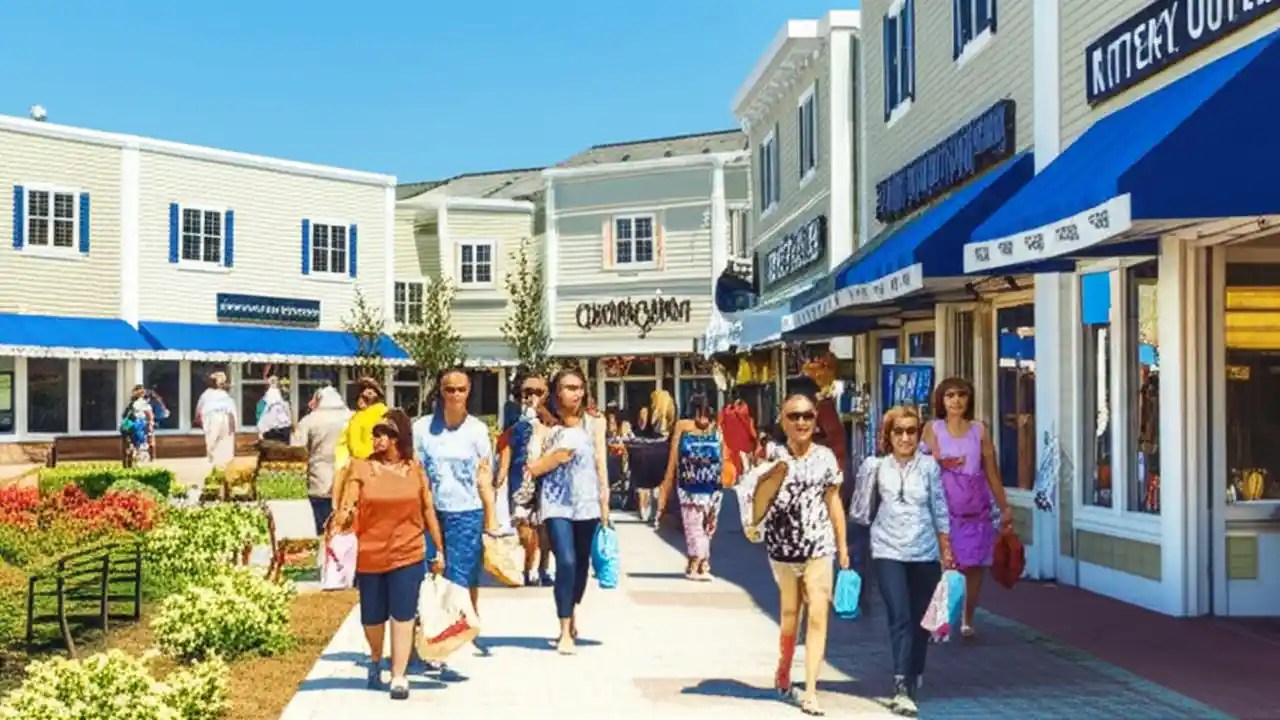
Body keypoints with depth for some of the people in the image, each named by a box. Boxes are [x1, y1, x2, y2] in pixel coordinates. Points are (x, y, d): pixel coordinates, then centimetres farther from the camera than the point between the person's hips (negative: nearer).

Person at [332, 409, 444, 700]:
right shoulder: (362, 467, -2)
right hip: (369, 555, 1)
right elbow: (347, 507, -7)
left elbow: (428, 511, 7)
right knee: (372, 617, 13)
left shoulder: (415, 469, 1)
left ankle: (399, 677, 6)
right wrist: (339, 524, -30)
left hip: (408, 554, -1)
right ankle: (375, 660, 41)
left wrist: (439, 550, 8)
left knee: (403, 616, -3)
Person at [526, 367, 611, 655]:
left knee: (581, 564, 10)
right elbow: (533, 467, 0)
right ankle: (565, 631, -7)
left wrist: (605, 502, 3)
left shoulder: (594, 423, 7)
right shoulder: (546, 426, 2)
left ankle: (572, 616, 34)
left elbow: (601, 463, 7)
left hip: (587, 502, 2)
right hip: (556, 502, -2)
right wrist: (557, 456, -15)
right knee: (566, 562, -14)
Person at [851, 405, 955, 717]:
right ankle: (902, 686, -14)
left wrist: (947, 551, 6)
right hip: (889, 552, -1)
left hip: (924, 553, 2)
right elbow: (864, 510, 6)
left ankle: (914, 679, 27)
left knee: (919, 619, 10)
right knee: (899, 617, -13)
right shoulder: (878, 467, 1)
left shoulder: (929, 466, 2)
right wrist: (866, 474, -5)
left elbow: (940, 510, 6)